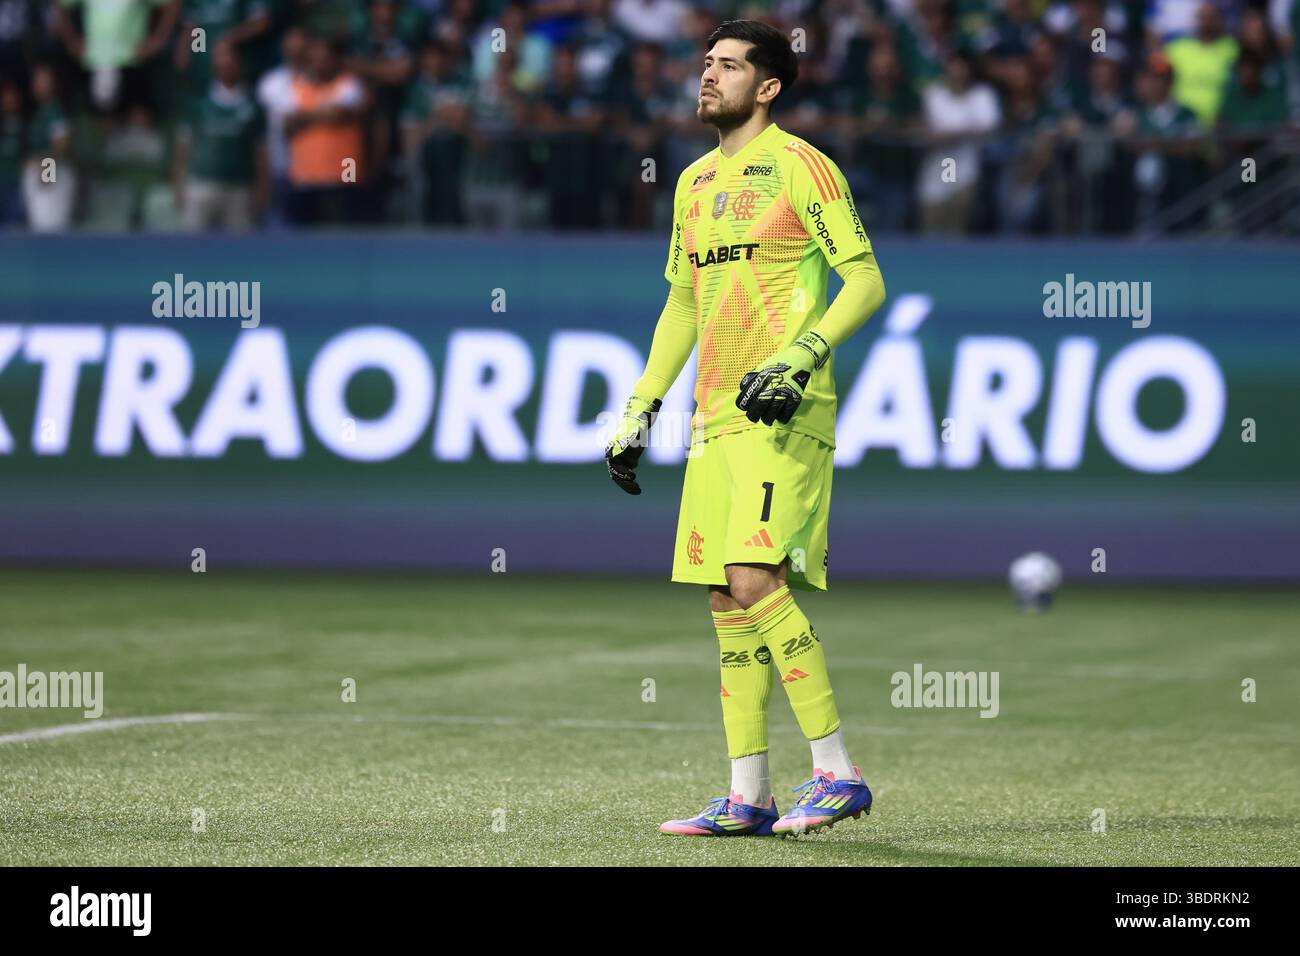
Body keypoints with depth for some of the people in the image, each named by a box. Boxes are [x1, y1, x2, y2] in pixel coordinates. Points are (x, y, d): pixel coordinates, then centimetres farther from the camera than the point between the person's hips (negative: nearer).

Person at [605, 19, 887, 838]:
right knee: (726, 601, 5)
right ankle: (748, 797, 8)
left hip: (784, 413, -8)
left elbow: (866, 281, -9)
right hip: (716, 416, 8)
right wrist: (640, 411, 22)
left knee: (755, 581, -18)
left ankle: (839, 775, -13)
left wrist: (799, 356, -22)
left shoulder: (801, 167, -5)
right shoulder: (697, 181, 18)